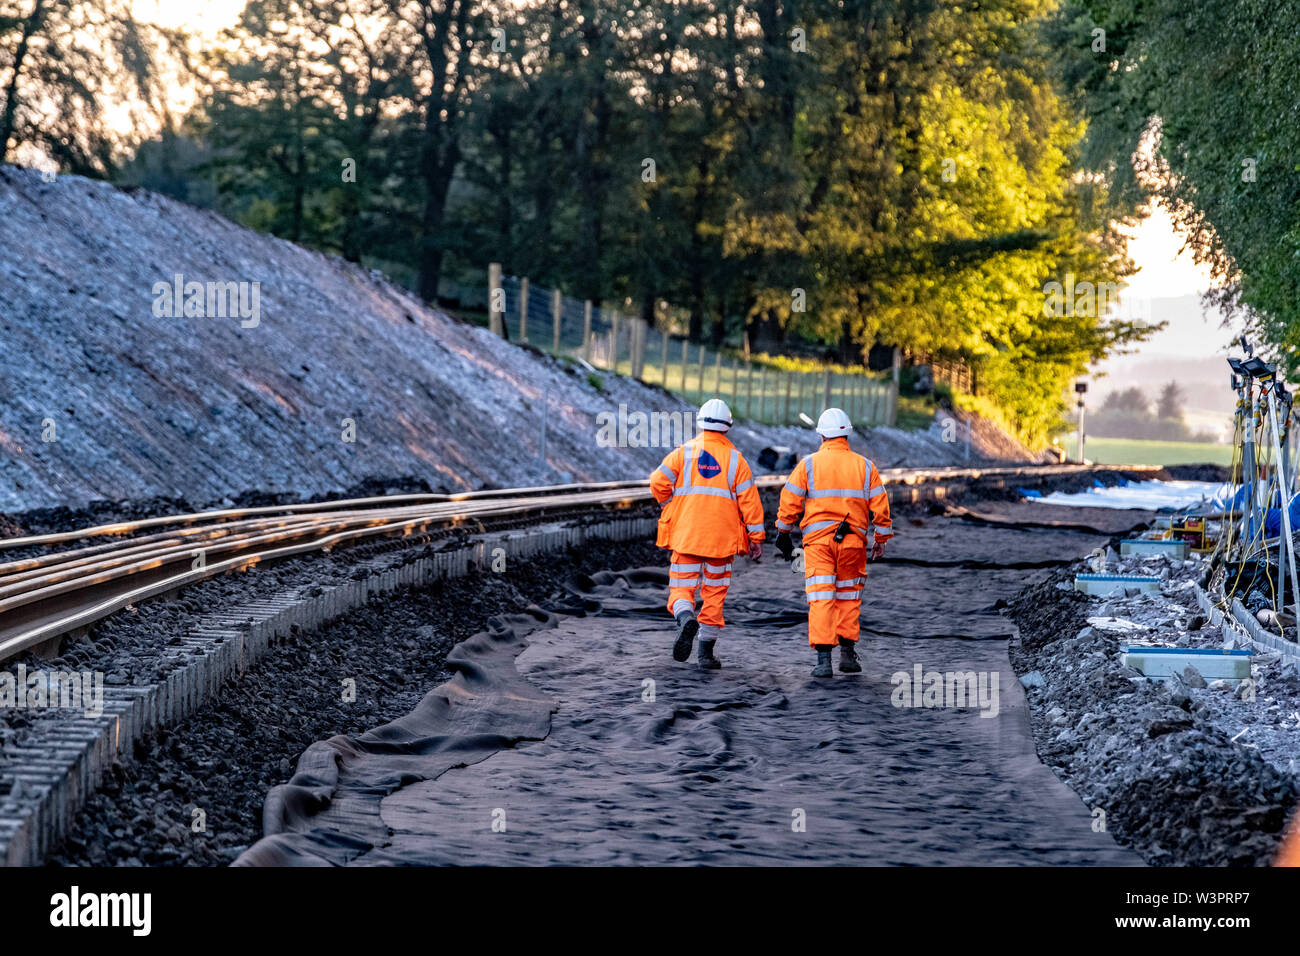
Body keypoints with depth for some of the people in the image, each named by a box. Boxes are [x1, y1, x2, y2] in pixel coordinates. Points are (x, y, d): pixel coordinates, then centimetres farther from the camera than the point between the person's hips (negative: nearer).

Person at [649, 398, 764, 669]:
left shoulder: (683, 453, 0)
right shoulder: (736, 459, 2)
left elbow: (658, 483, -6)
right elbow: (749, 500, -1)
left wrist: (670, 505, 14)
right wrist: (756, 537, 4)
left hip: (686, 535, -1)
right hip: (721, 538, 1)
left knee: (681, 588, 4)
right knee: (714, 593, 12)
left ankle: (686, 619, -29)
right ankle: (706, 652, 11)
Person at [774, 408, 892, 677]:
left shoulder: (809, 464, 1)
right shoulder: (864, 466, 6)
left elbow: (789, 501, 1)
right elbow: (880, 506, 6)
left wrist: (783, 533, 12)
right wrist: (881, 540, 16)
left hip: (818, 541, -2)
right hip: (853, 542, 2)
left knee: (821, 598, -3)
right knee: (849, 596, 17)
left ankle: (823, 659, -11)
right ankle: (848, 653, 16)